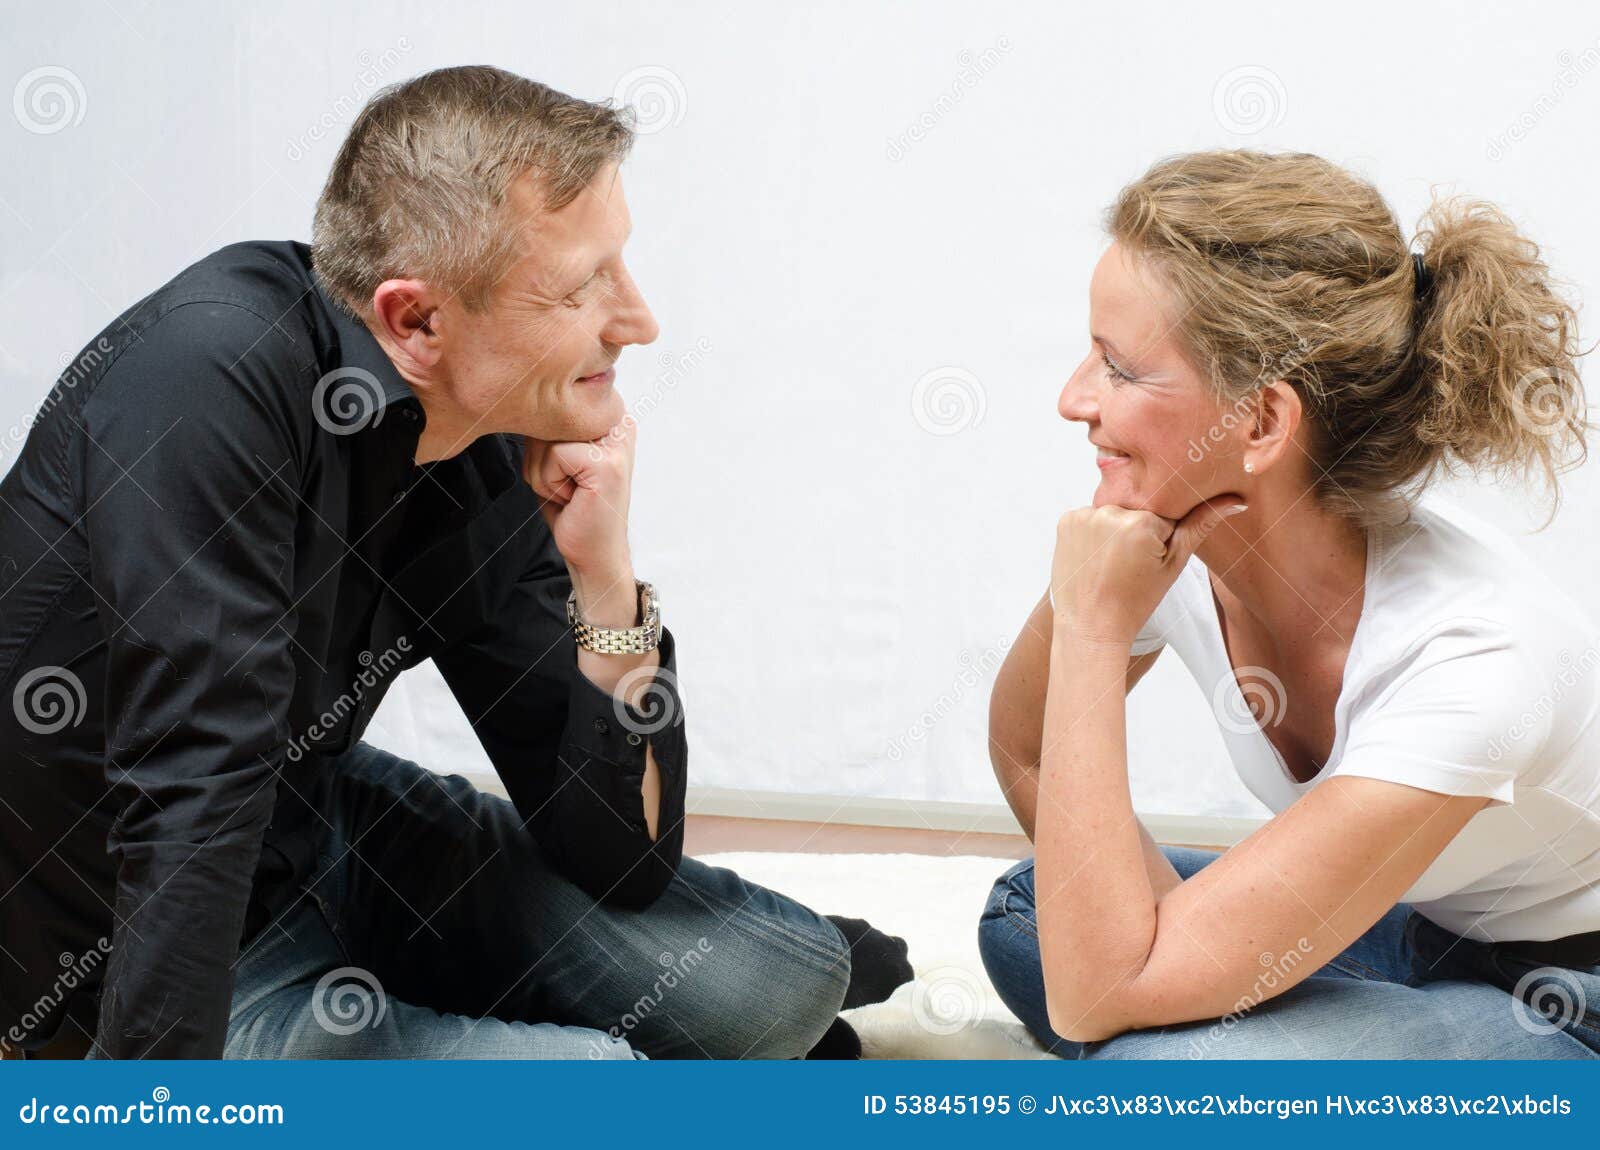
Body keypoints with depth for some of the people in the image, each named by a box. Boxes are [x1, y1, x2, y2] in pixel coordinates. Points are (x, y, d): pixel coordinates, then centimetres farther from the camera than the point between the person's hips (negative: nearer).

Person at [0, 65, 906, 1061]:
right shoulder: (212, 370, -28)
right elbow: (189, 805, -32)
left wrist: (605, 581, -17)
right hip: (133, 951, -6)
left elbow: (626, 855, -5)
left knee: (781, 979, -2)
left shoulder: (496, 467, -8)